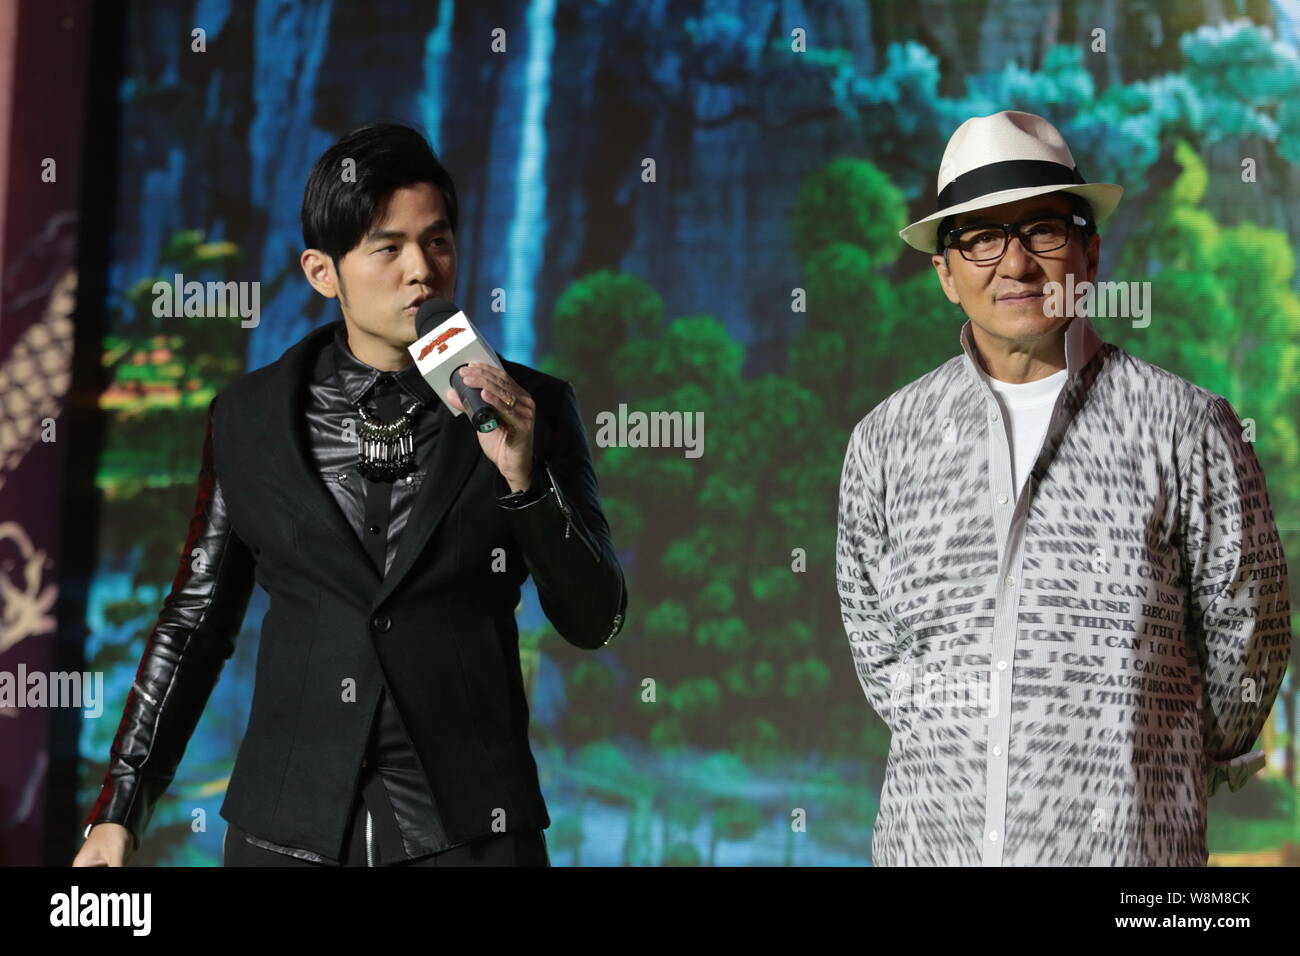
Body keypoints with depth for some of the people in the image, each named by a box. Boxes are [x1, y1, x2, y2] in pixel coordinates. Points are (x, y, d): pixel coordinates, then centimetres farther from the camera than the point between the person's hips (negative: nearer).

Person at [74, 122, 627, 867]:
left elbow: (595, 623, -3)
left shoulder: (530, 409, 0)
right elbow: (196, 623, 9)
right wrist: (119, 811, 6)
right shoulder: (248, 419, 3)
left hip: (470, 827, -1)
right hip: (289, 826, 1)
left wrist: (524, 477, -18)